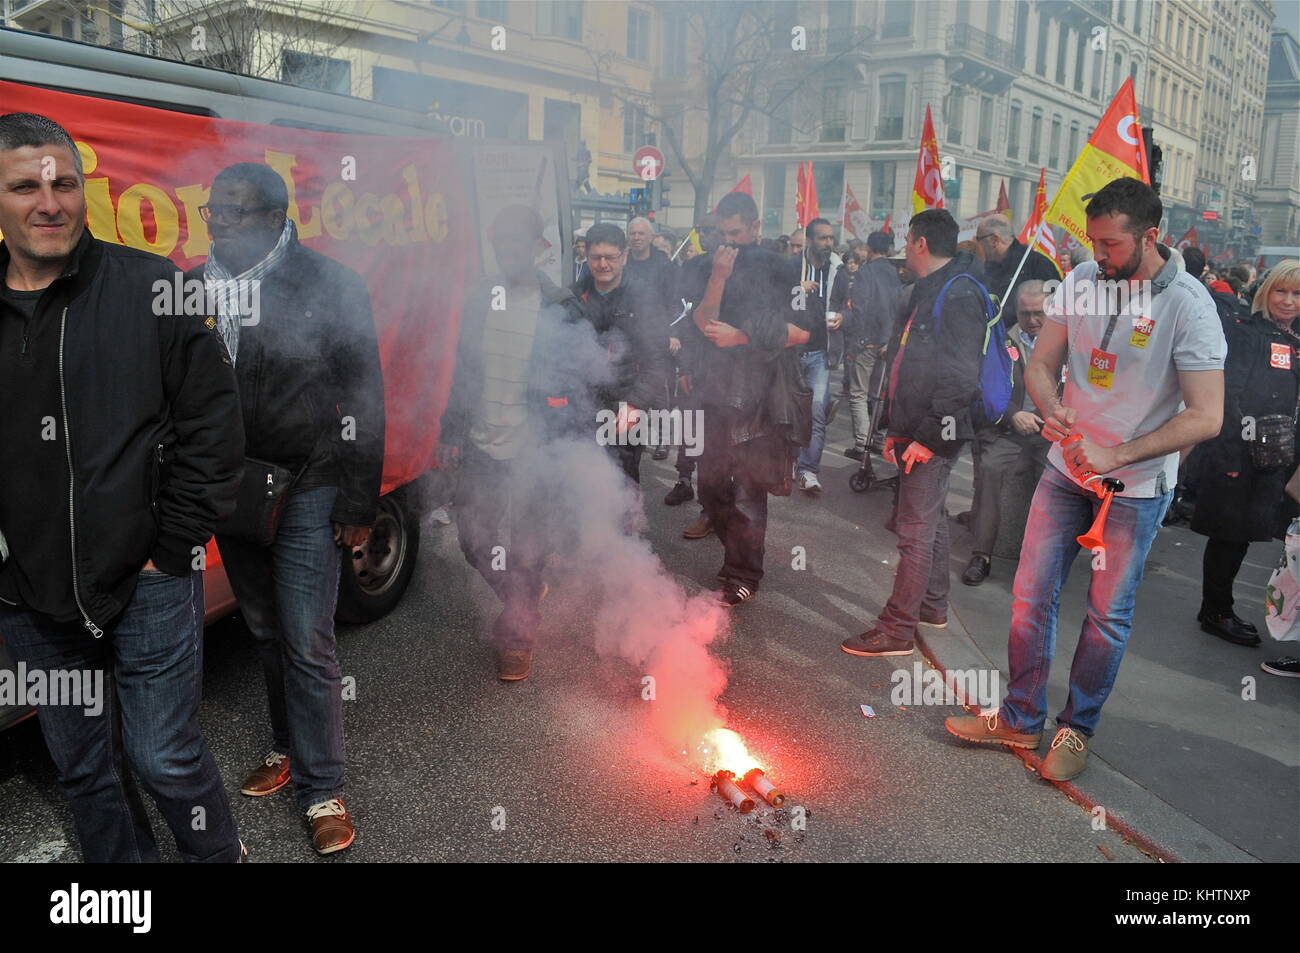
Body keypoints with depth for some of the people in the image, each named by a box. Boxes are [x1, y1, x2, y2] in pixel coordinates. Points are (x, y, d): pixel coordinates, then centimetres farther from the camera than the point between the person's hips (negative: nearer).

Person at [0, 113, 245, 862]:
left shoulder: (153, 286, -6)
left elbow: (211, 421, -6)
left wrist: (174, 546, -7)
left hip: (147, 583, -3)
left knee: (164, 758, 3)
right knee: (82, 768, 17)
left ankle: (222, 856, 30)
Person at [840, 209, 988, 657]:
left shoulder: (958, 293, -15)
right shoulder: (929, 291, 17)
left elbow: (961, 376, -22)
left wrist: (929, 436, -21)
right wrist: (898, 429, 19)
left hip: (933, 435, -10)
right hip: (916, 430, 10)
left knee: (916, 529, -6)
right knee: (929, 519, 19)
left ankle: (898, 629, 1)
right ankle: (932, 605, 34)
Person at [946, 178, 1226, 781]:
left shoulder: (1188, 304, -17)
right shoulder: (1080, 281, -4)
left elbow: (1206, 416, -20)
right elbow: (1040, 366, 2)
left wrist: (1116, 455, -26)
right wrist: (1053, 411, -20)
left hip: (1136, 485, -4)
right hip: (1067, 467, 4)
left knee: (1108, 614, 7)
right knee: (1032, 596, 7)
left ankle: (1077, 730, 26)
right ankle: (1021, 719, 23)